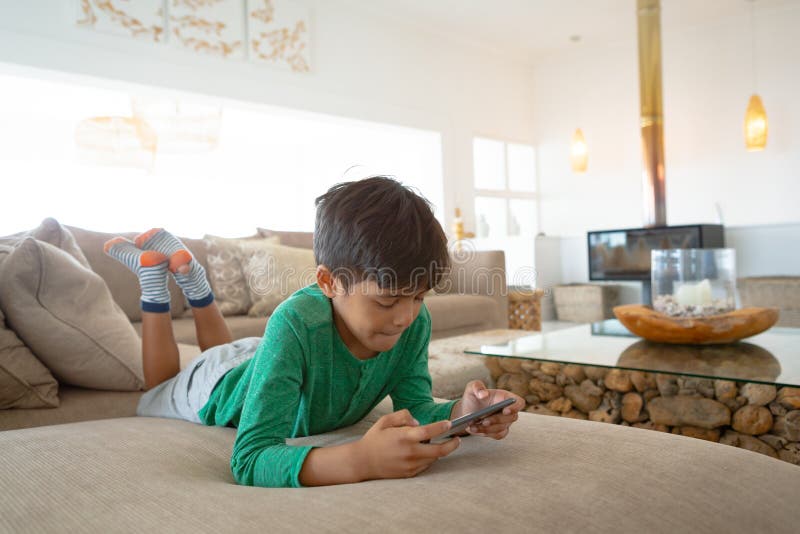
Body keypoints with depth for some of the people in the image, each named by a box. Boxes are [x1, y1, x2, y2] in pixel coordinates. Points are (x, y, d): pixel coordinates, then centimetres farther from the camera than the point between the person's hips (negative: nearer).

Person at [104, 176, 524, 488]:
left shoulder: (415, 322, -33)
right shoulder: (296, 323, -49)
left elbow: (415, 405, -25)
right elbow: (249, 460, -52)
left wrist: (461, 412, -47)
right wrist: (359, 460, -68)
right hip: (220, 389, -4)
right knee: (156, 398, 33)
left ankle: (189, 273, 43)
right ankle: (153, 273, 35)